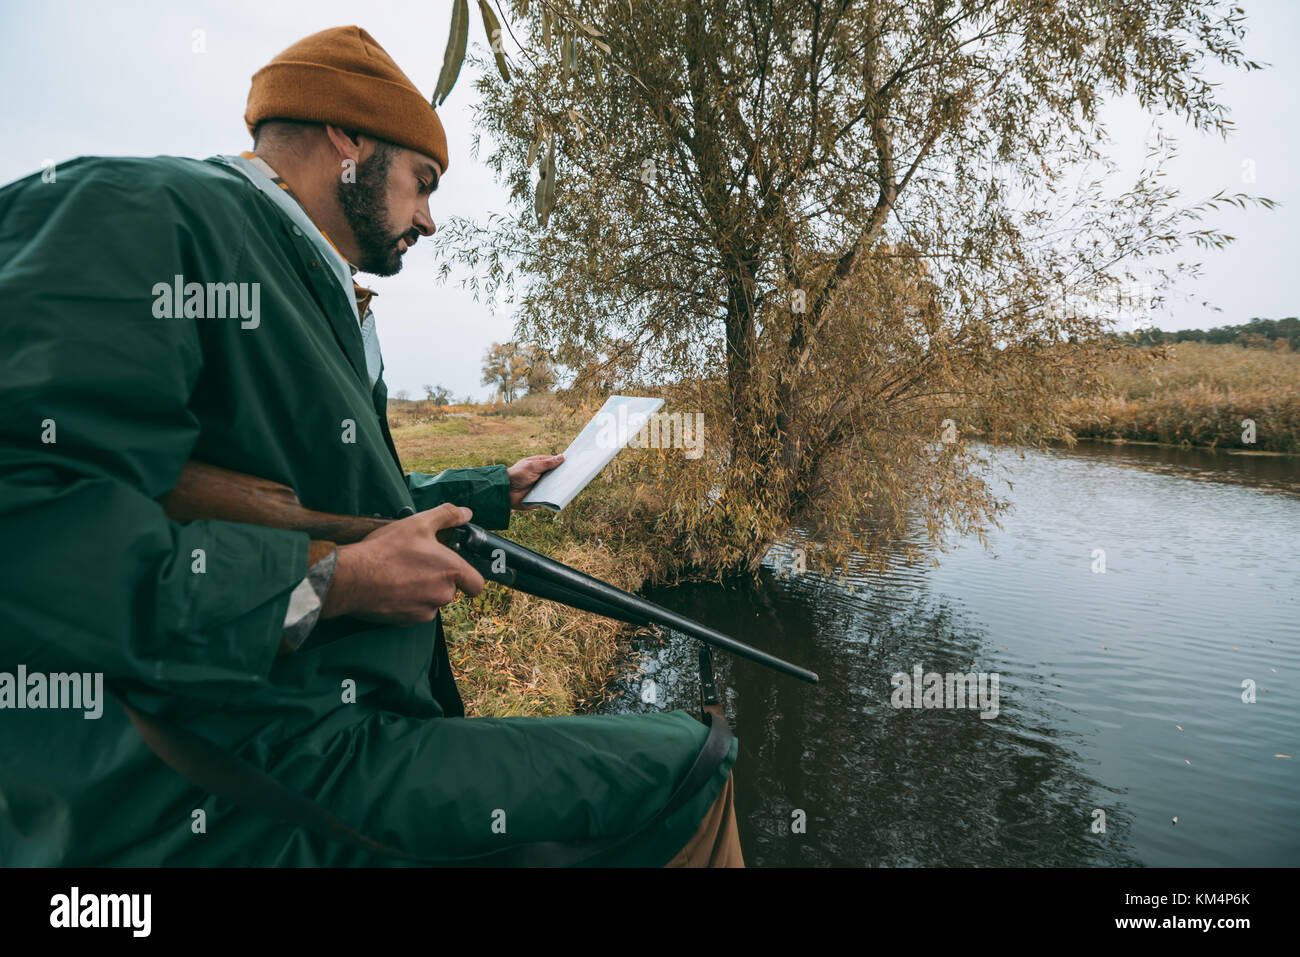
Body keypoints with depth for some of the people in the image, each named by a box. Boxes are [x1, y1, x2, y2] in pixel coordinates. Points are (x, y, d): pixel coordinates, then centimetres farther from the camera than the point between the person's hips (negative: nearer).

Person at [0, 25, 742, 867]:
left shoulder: (313, 300, 19)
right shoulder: (144, 214, -12)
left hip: (344, 733, 10)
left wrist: (497, 491, 33)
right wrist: (326, 584, -21)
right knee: (690, 769, -13)